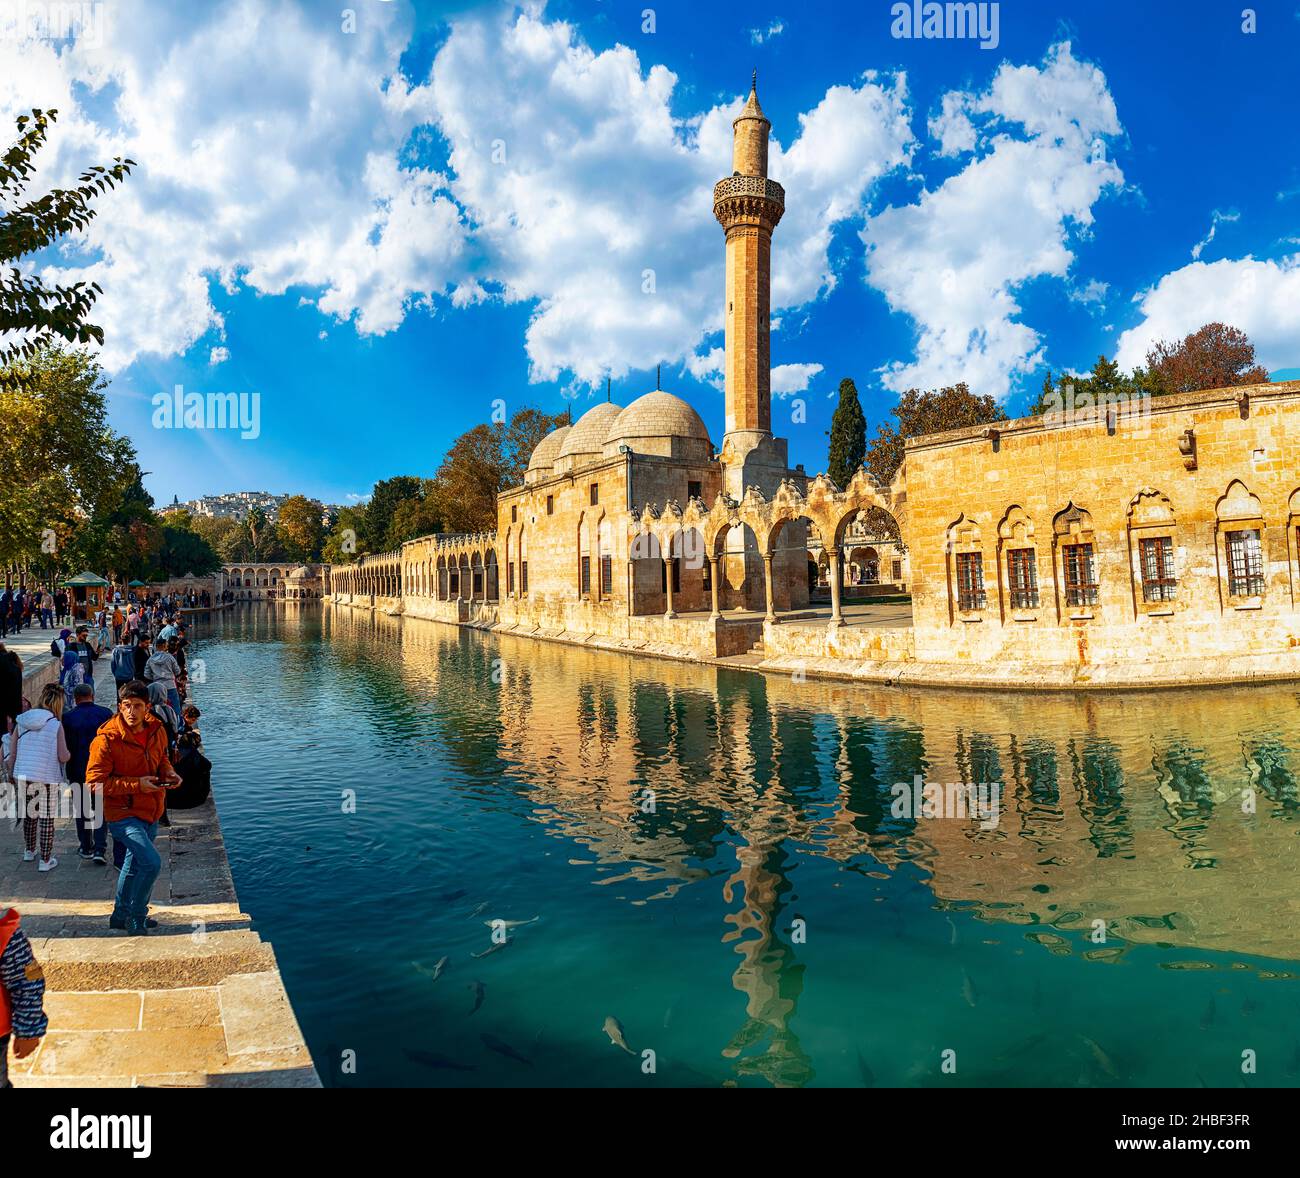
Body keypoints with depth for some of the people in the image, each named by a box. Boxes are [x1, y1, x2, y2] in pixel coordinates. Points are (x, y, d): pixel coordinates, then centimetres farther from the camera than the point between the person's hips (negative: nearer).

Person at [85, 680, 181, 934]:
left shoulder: (156, 730, -2)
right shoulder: (106, 739, -20)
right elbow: (95, 782, -19)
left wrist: (168, 772, -6)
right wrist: (137, 784, -24)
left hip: (150, 811, 7)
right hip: (122, 812, -7)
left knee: (134, 864, 23)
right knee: (152, 862, -19)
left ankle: (121, 915, 44)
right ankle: (137, 917, 3)